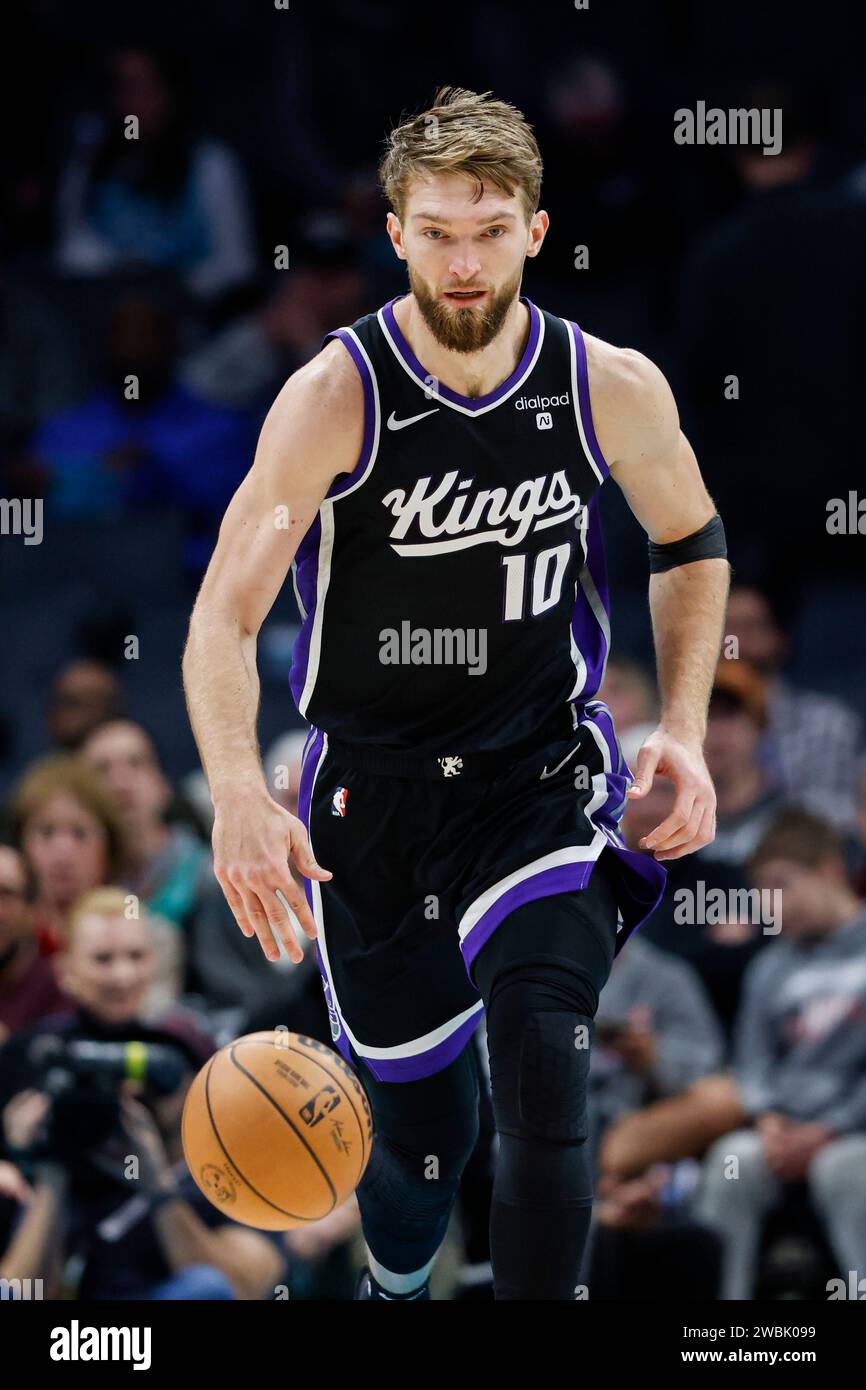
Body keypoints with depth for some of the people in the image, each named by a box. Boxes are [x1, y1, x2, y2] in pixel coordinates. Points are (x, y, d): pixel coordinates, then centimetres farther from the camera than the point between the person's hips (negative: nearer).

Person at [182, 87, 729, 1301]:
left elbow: (691, 546, 12)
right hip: (371, 788, -1)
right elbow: (223, 619, -21)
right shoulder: (337, 396, -16)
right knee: (422, 1127, 10)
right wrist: (238, 798, -38)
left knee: (545, 1085, -21)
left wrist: (683, 731, -1)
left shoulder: (612, 389, -8)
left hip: (542, 775, 1)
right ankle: (396, 1283, 44)